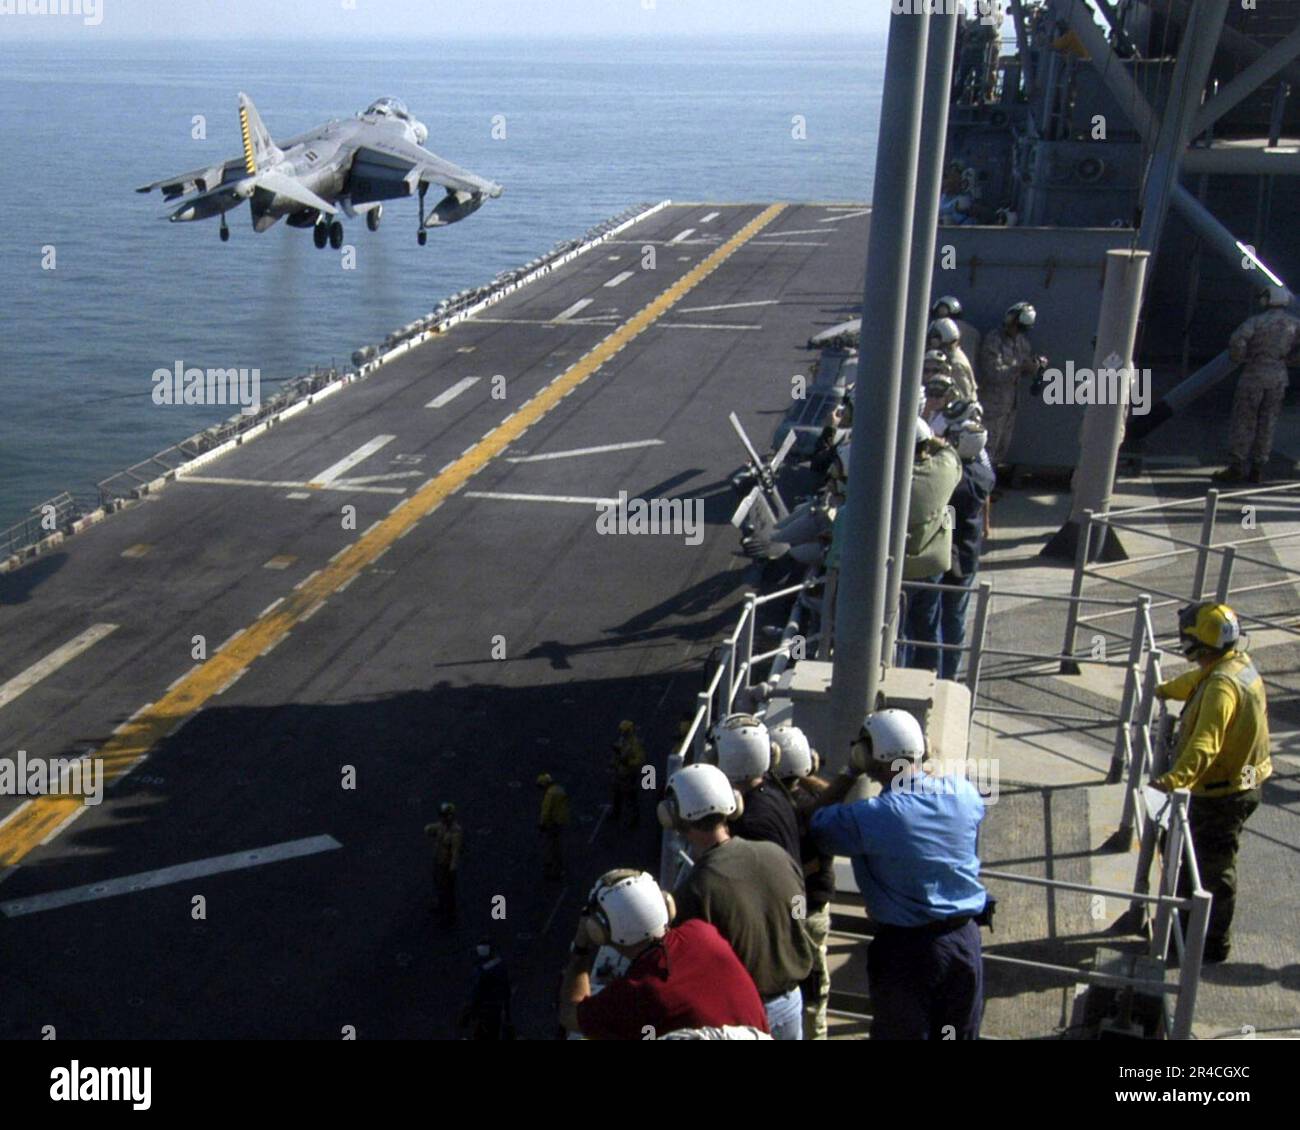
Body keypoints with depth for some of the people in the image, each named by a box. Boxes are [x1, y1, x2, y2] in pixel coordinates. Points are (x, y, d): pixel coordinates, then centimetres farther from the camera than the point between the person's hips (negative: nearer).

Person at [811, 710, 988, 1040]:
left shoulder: (872, 818, -22)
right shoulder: (963, 792, -7)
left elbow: (819, 824, -7)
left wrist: (850, 773, -2)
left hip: (907, 948, -5)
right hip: (966, 938, 5)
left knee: (903, 1033, 11)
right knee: (960, 1034, 19)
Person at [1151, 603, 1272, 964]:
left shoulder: (1222, 685, -29)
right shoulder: (1239, 663, 3)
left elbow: (1206, 743, -41)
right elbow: (1195, 681, 26)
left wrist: (1177, 777, -51)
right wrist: (1162, 690, 42)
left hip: (1222, 792, -10)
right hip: (1240, 783, 10)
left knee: (1215, 867, 4)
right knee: (1194, 856, 23)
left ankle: (1215, 943, 17)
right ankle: (1187, 922, 38)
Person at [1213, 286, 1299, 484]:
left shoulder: (1256, 321, -10)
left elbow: (1237, 340, -24)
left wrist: (1239, 358, -6)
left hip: (1254, 374, -4)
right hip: (1279, 377, 4)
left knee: (1243, 422, 1)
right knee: (1266, 423, 8)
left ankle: (1237, 468, 0)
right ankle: (1257, 469, 10)